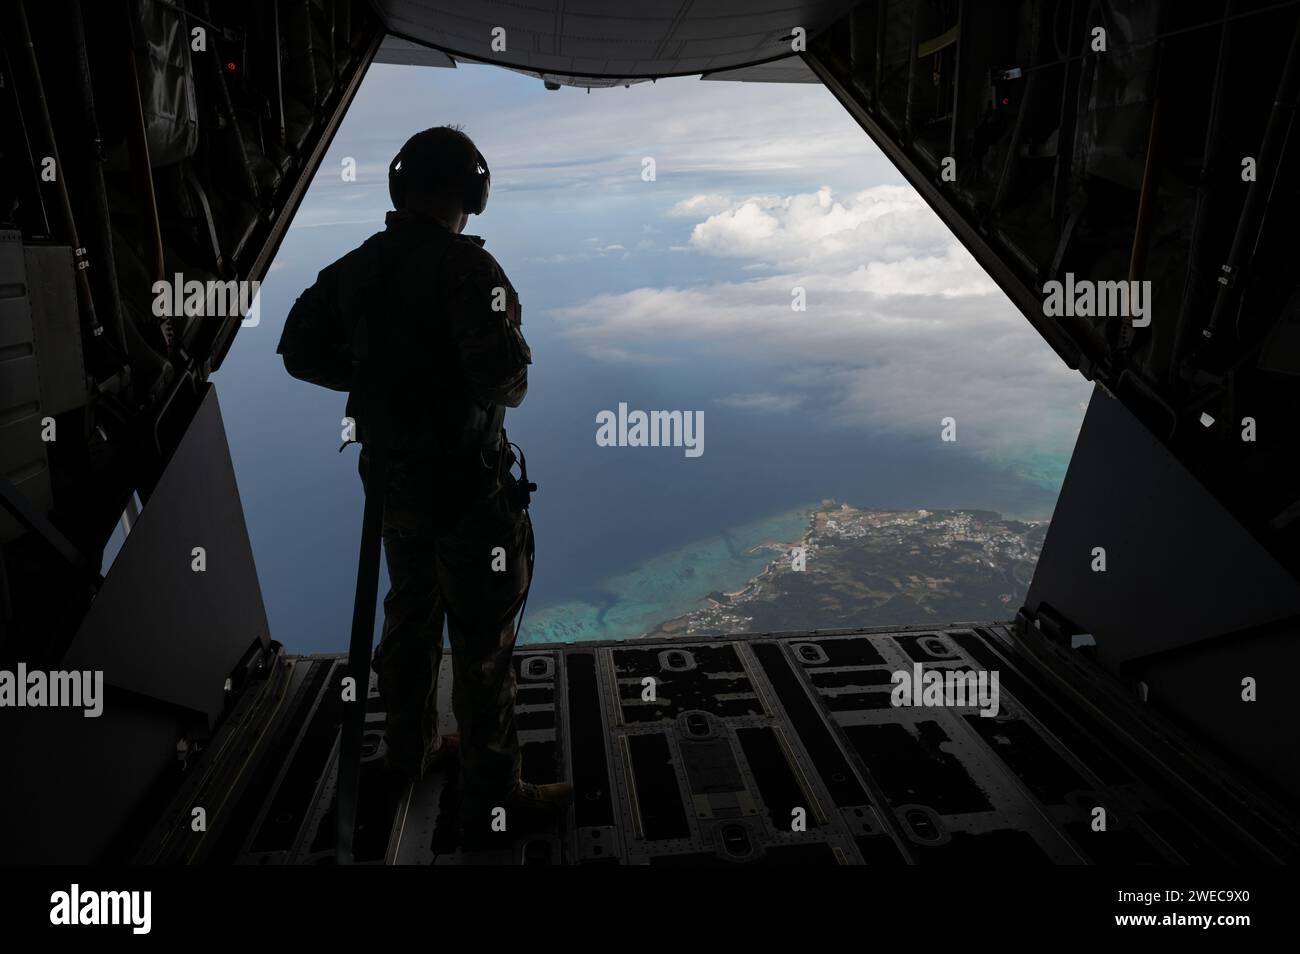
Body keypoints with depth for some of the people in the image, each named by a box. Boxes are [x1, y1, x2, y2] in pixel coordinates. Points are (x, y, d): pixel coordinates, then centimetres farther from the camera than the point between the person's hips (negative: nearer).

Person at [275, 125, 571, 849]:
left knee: (412, 617, 24)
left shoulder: (356, 267, 4)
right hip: (466, 488, -8)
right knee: (484, 645, 3)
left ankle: (412, 749, 43)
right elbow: (504, 377, -28)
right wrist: (508, 384, -5)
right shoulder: (465, 266, -19)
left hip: (393, 478, 8)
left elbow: (301, 353, 11)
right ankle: (494, 802, 16)